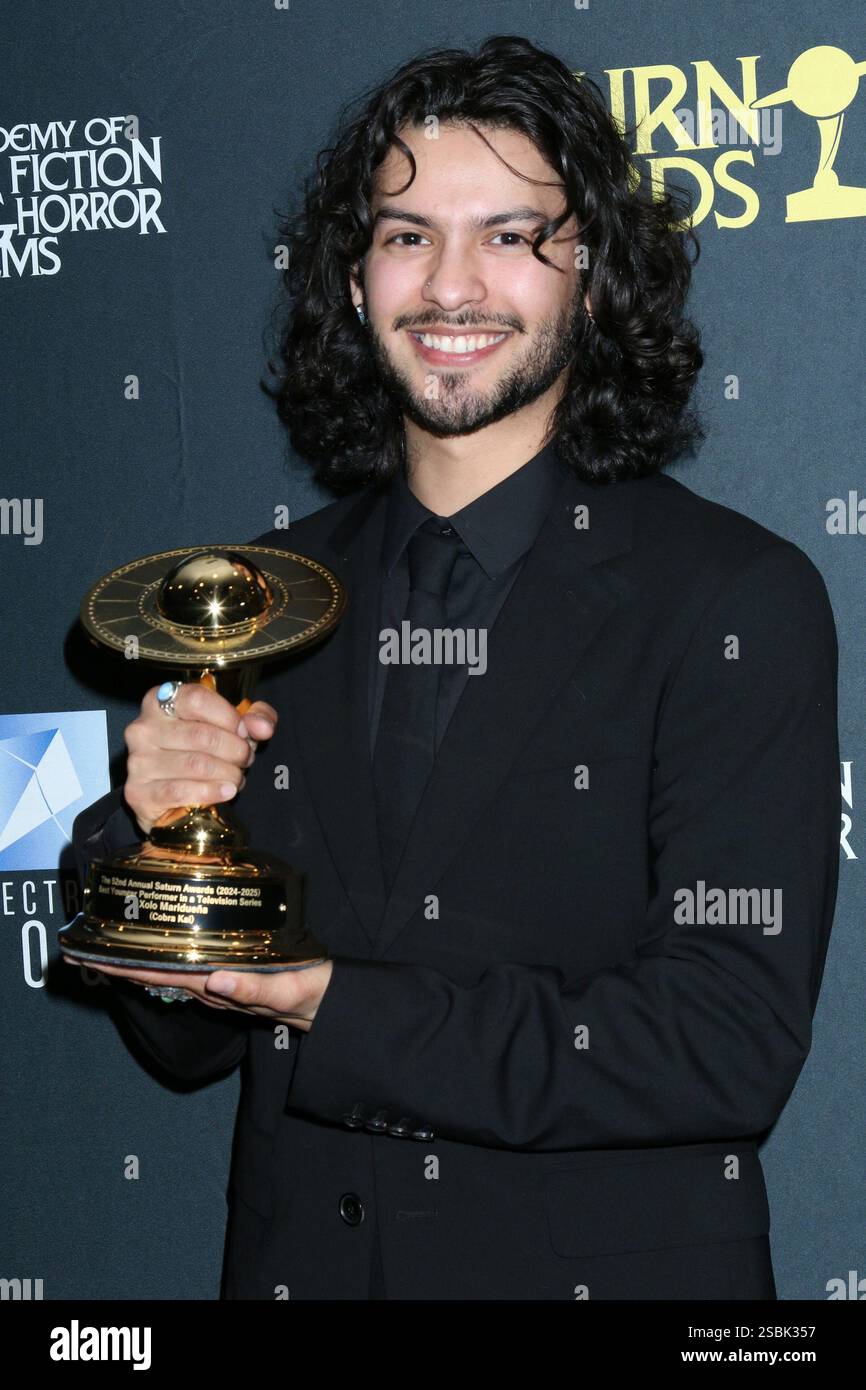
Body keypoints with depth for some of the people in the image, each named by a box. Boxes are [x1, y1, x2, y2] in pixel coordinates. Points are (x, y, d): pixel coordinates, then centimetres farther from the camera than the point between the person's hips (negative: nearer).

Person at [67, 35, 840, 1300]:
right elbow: (190, 1035, 4)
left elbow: (734, 1041, -18)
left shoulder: (739, 602, -11)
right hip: (304, 1259, 4)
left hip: (609, 1264, -3)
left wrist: (338, 1012, -20)